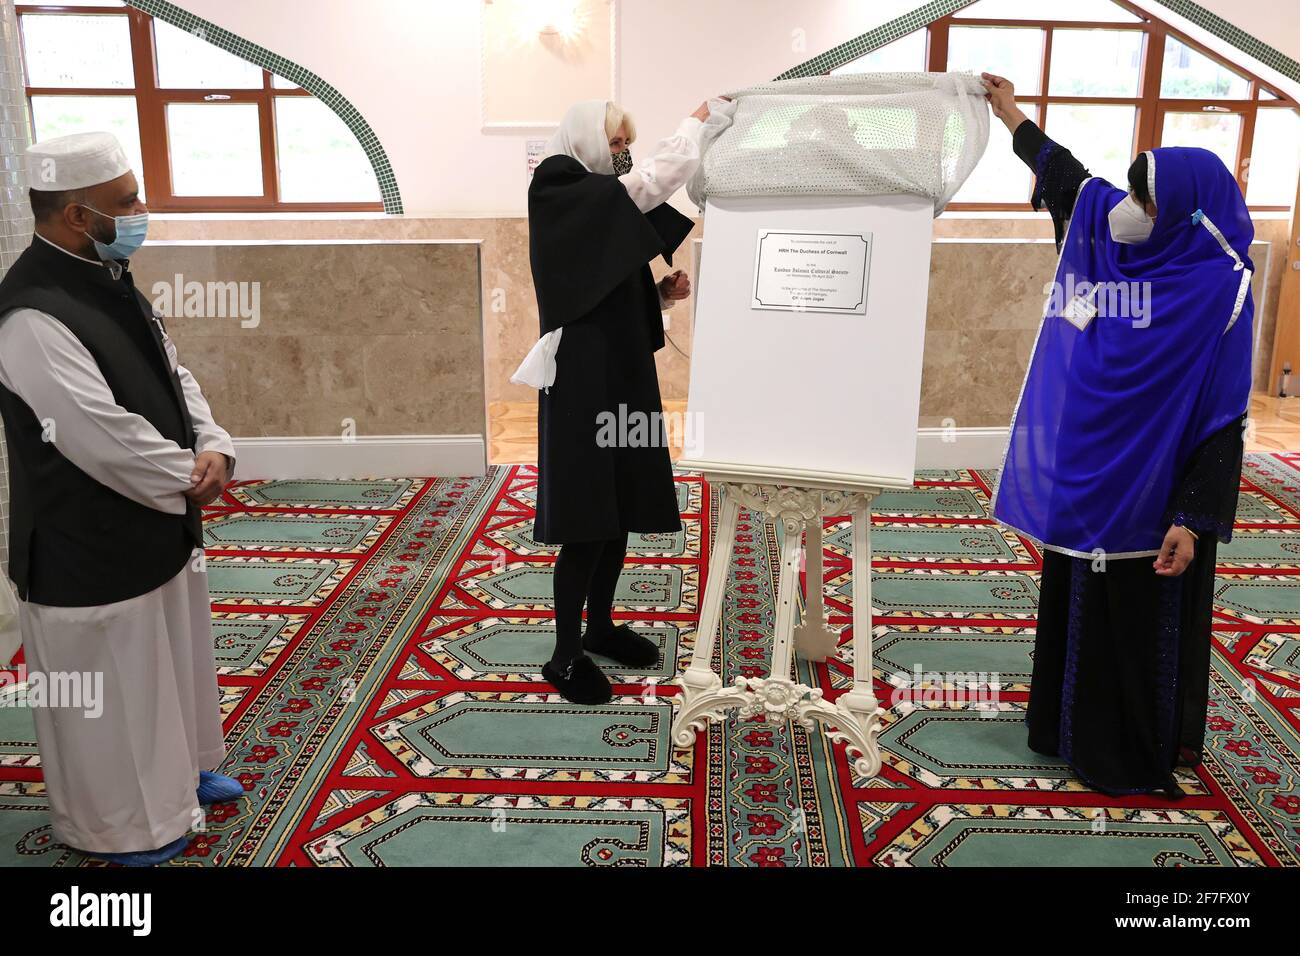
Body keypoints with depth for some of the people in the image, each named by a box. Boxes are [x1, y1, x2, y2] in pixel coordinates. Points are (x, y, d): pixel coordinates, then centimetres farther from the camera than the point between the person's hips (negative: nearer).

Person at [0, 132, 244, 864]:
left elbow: (174, 377, 8)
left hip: (157, 528, 9)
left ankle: (181, 769, 48)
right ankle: (122, 824, 32)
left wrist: (213, 449, -10)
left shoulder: (112, 282, 4)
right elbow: (105, 440, -30)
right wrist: (192, 477, -15)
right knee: (111, 699, 10)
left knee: (175, 666, 26)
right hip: (91, 552, -9)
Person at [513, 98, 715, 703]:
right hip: (583, 379, -9)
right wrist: (698, 119, -9)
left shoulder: (607, 209, 15)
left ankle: (600, 625, 29)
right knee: (586, 523, -5)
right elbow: (661, 176, -22)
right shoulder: (562, 197, -11)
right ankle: (565, 655, 7)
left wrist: (662, 293, 2)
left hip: (622, 374, 9)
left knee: (621, 510, 13)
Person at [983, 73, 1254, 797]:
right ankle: (1076, 729, 35)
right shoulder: (1102, 235, 2)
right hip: (1083, 486, 7)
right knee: (1076, 611, 17)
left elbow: (1223, 421, -16)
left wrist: (1190, 522, -22)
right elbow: (1066, 177, 23)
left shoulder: (1216, 289, -16)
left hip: (1149, 498, -7)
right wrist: (1011, 115, 34)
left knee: (1143, 625, 5)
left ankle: (1146, 753, 23)